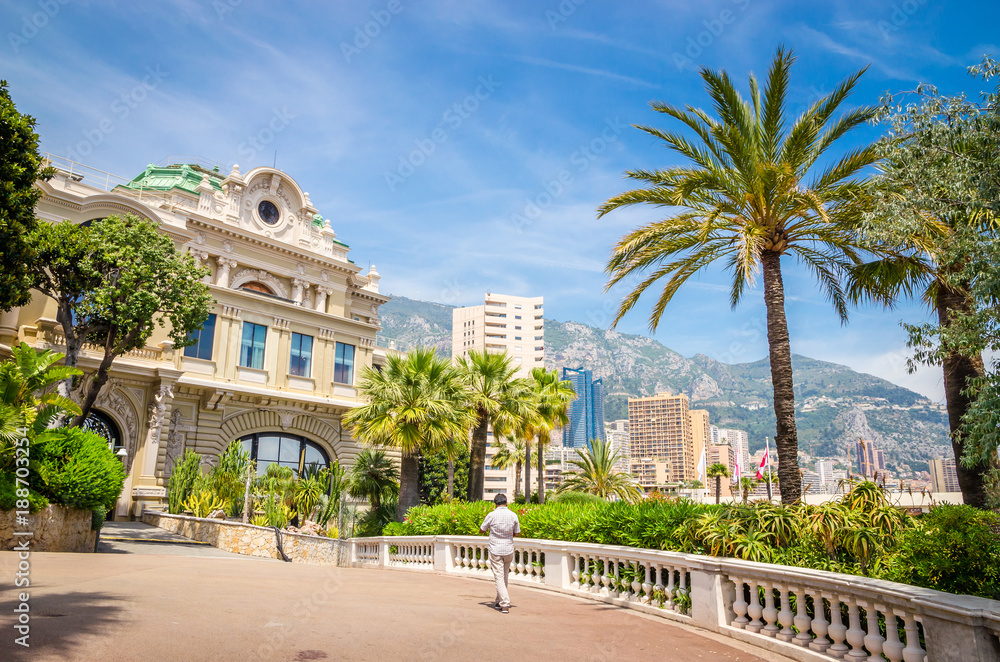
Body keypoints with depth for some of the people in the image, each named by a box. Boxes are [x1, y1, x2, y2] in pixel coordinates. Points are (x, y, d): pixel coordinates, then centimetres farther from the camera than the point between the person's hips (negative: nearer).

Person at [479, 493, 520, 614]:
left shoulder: (492, 515, -10)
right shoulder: (513, 516, -3)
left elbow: (482, 530, 4)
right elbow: (517, 533, 8)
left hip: (495, 550, -3)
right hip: (509, 550, 3)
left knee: (499, 577, -2)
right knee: (504, 577, 17)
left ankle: (505, 604, -10)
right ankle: (499, 601, 27)